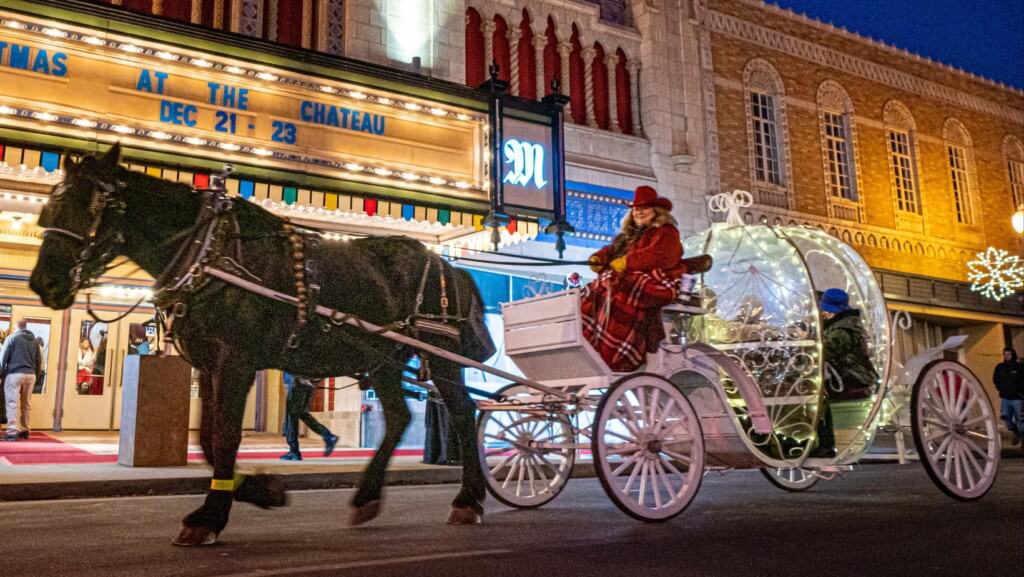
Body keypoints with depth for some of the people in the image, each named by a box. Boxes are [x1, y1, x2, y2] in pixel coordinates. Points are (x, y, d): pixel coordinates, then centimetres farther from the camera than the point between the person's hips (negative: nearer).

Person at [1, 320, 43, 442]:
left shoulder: (12, 338, 0)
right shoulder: (34, 341, 13)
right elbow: (39, 360, 12)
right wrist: (36, 374, 18)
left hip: (15, 374, -4)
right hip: (30, 375, 5)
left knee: (13, 403, -5)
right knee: (26, 404, 11)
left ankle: (13, 432, -11)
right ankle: (24, 430, 16)